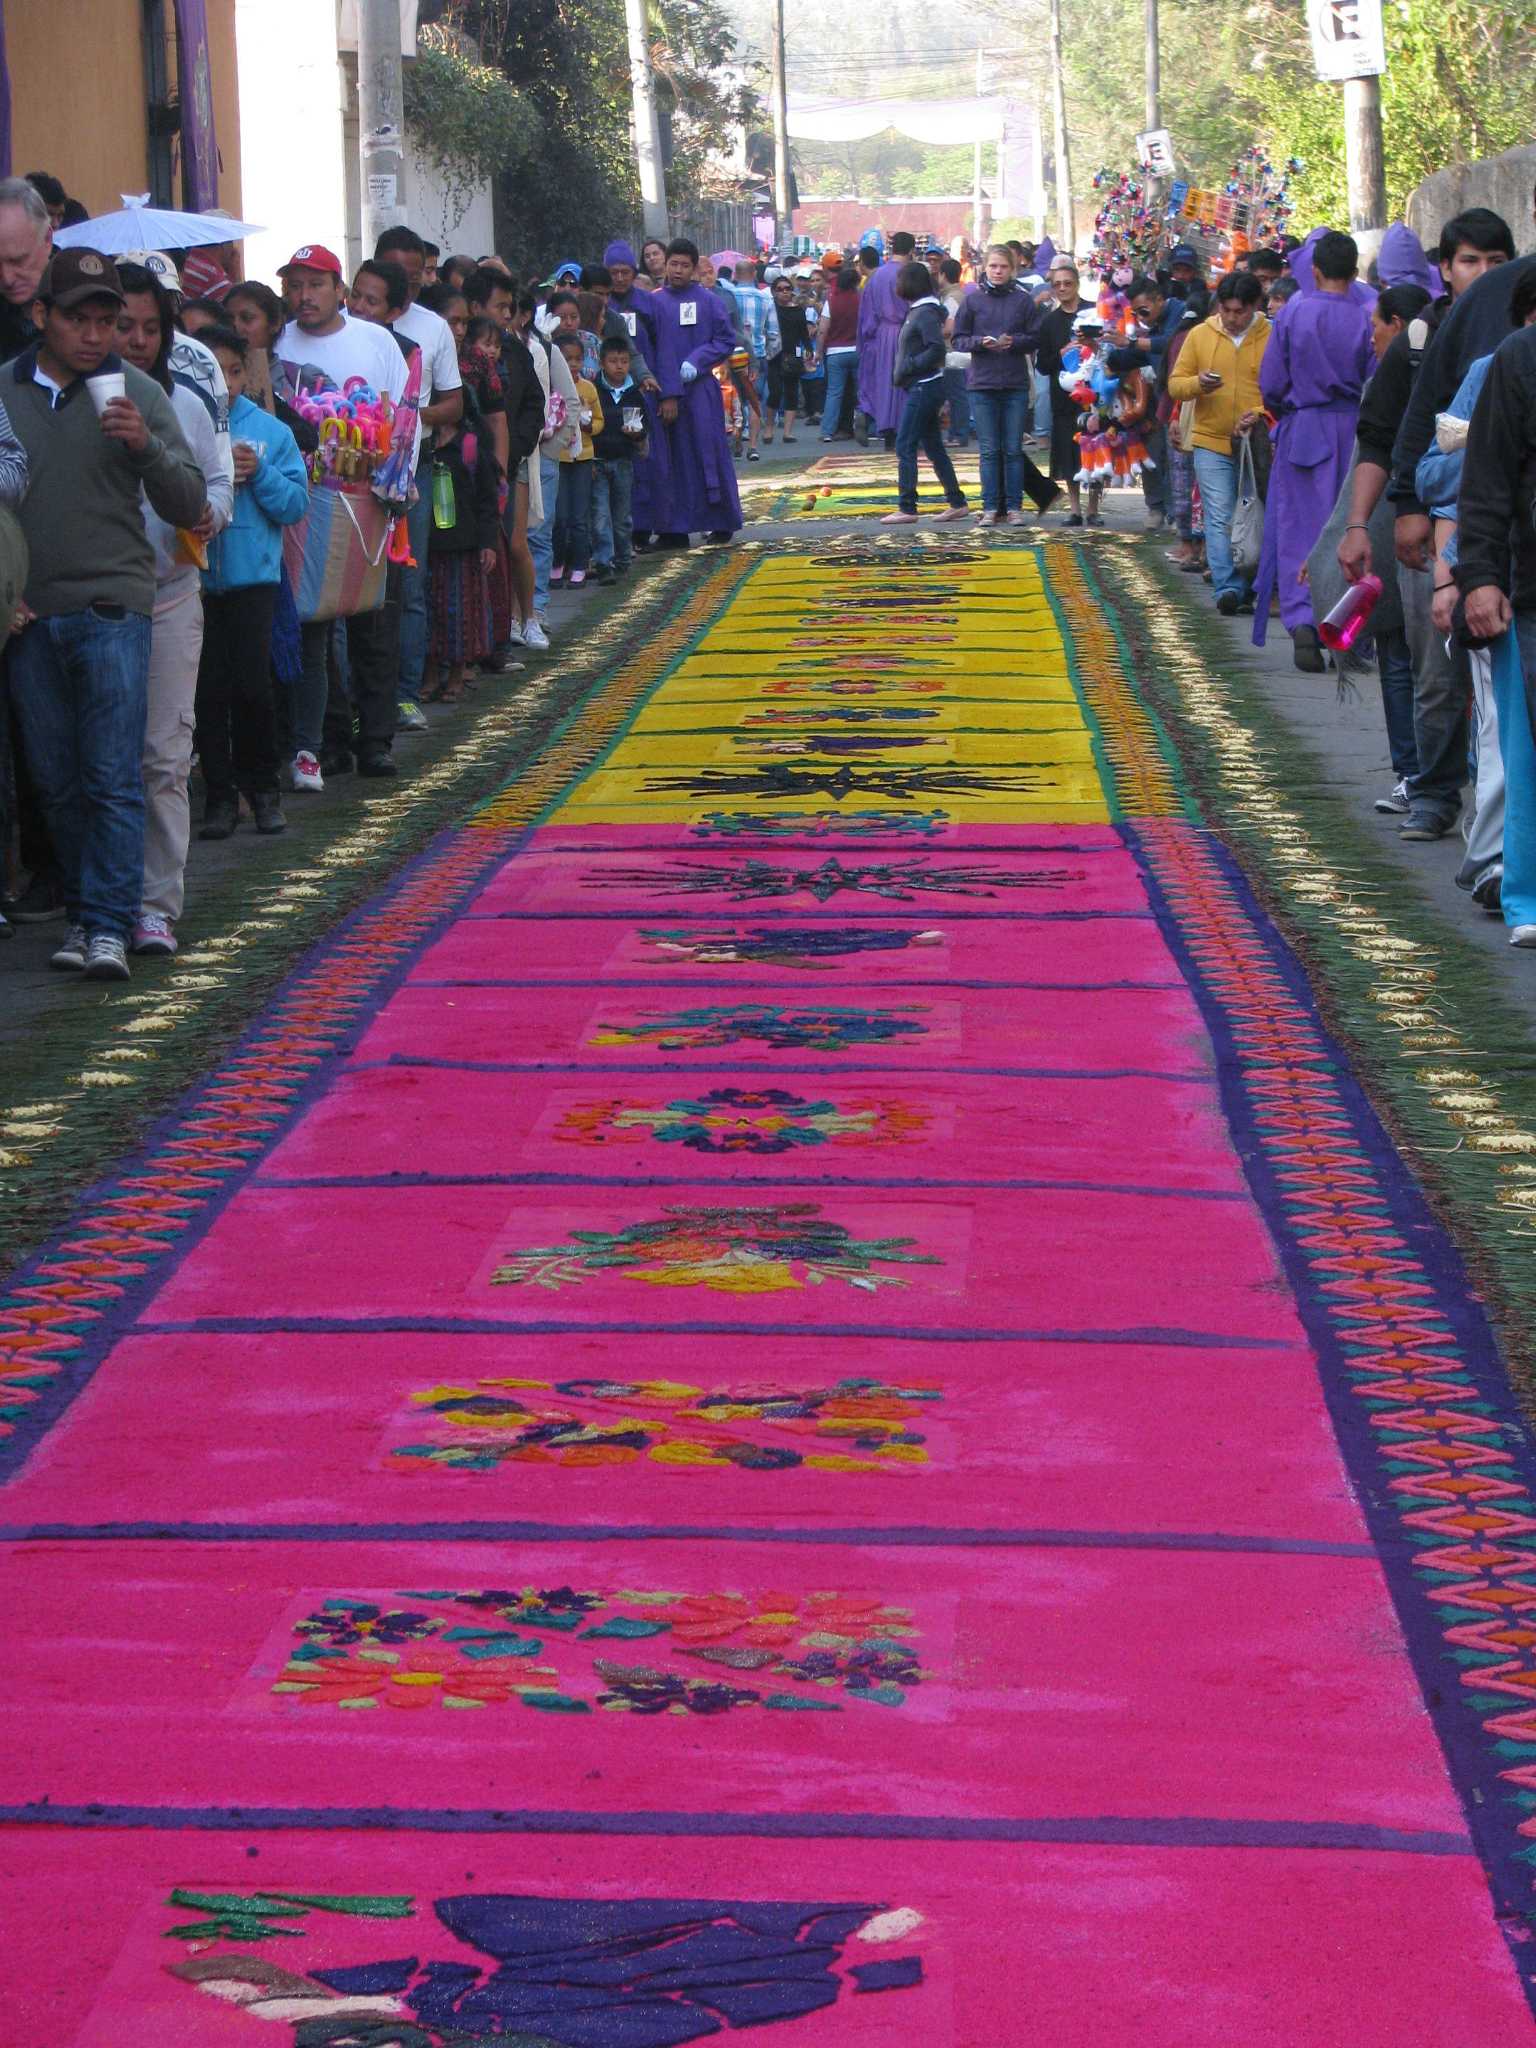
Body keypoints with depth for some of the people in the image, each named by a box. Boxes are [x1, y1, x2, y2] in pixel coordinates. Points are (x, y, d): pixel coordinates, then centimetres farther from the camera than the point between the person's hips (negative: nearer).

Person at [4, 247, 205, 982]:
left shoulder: (137, 393, 2)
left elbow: (188, 507, 1)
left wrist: (146, 447, -16)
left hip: (111, 610, -2)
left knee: (113, 780, -8)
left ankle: (109, 925, -8)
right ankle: (81, 913, 16)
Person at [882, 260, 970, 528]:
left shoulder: (925, 313, -16)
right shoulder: (916, 310, 14)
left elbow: (937, 350, -25)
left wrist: (909, 366, -19)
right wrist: (905, 369, 9)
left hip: (924, 387, -10)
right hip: (921, 387, 10)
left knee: (905, 447, -8)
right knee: (933, 447, 13)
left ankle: (907, 508, -7)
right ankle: (957, 502, 17)